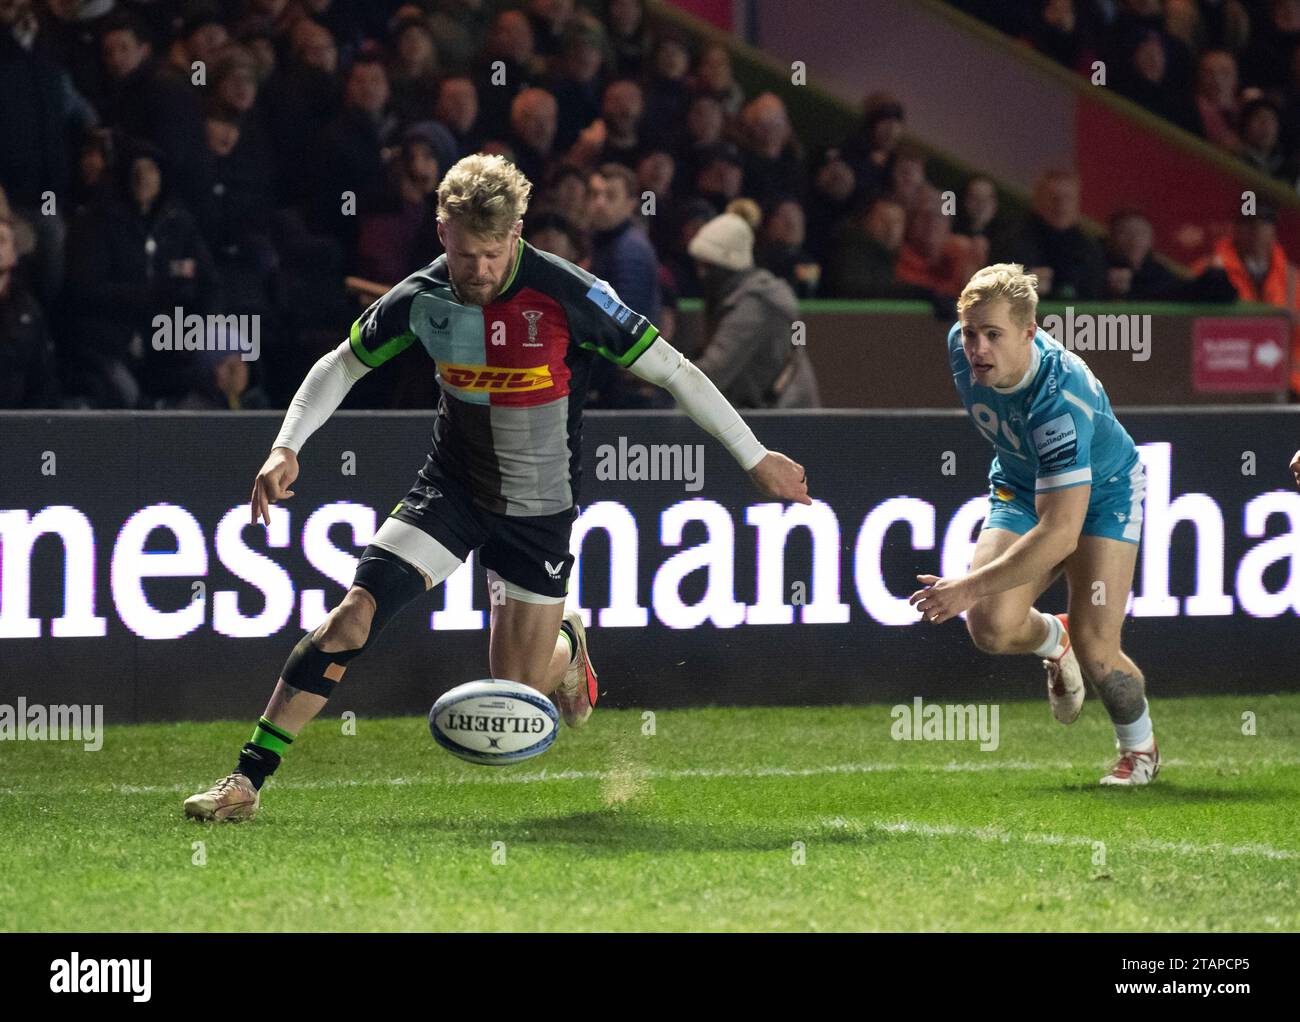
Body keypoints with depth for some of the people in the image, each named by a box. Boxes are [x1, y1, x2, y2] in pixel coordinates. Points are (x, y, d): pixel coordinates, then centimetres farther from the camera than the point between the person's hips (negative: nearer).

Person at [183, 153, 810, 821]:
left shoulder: (565, 294, -22)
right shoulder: (420, 300, -13)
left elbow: (673, 371, -13)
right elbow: (341, 366, 5)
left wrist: (757, 459, -9)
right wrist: (286, 447, -8)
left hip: (539, 508, -2)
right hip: (451, 486, 2)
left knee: (519, 692, 2)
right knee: (356, 611, -18)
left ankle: (566, 643, 41)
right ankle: (247, 779, -13)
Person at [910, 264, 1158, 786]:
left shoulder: (1060, 399, -41)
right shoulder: (962, 346, -21)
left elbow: (1060, 532, -43)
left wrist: (970, 587, -45)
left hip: (1102, 492, -5)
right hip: (1021, 486, 5)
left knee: (1095, 650, -16)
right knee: (990, 625, -17)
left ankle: (1140, 748, 16)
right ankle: (1053, 638, 21)